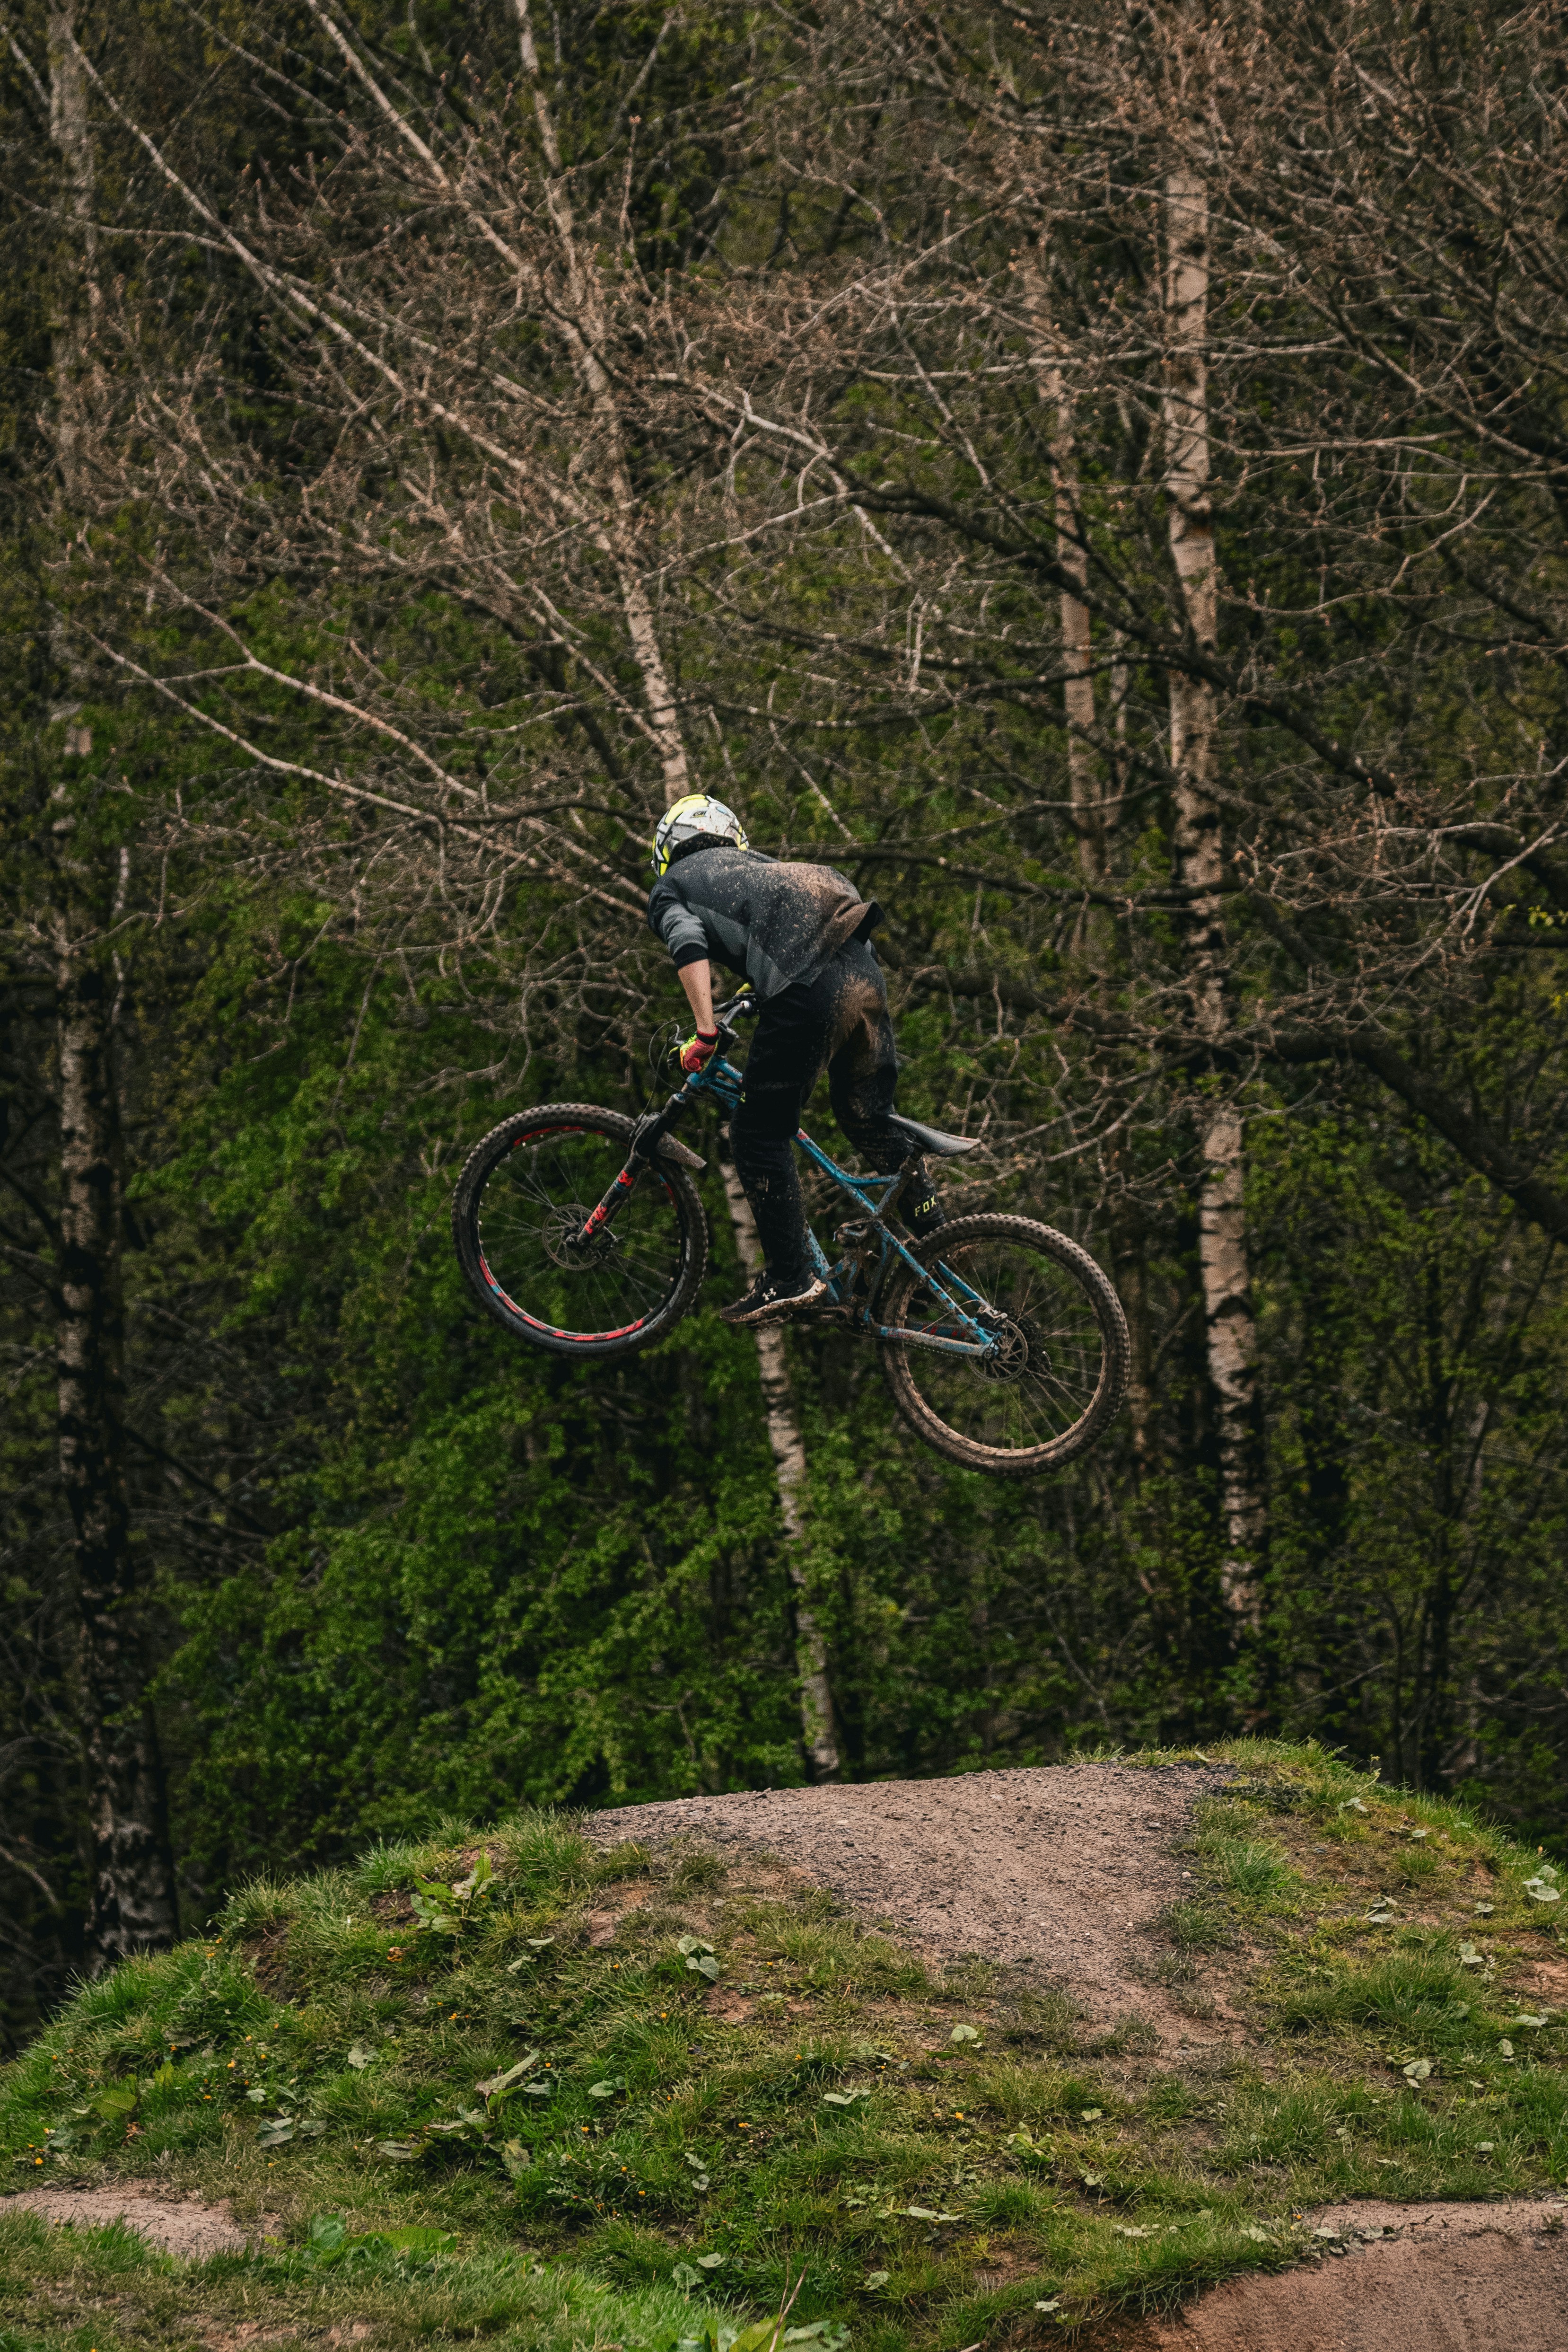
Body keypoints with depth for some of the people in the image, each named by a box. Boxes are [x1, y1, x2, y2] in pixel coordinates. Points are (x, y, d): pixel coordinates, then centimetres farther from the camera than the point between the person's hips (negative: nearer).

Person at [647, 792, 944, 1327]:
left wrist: (705, 1033, -10)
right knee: (869, 1119, 22)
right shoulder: (755, 863, 37)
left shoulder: (670, 887, 18)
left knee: (759, 1136, 4)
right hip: (865, 973, 7)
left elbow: (690, 944, -3)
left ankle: (790, 1278, 1)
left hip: (808, 990, -7)